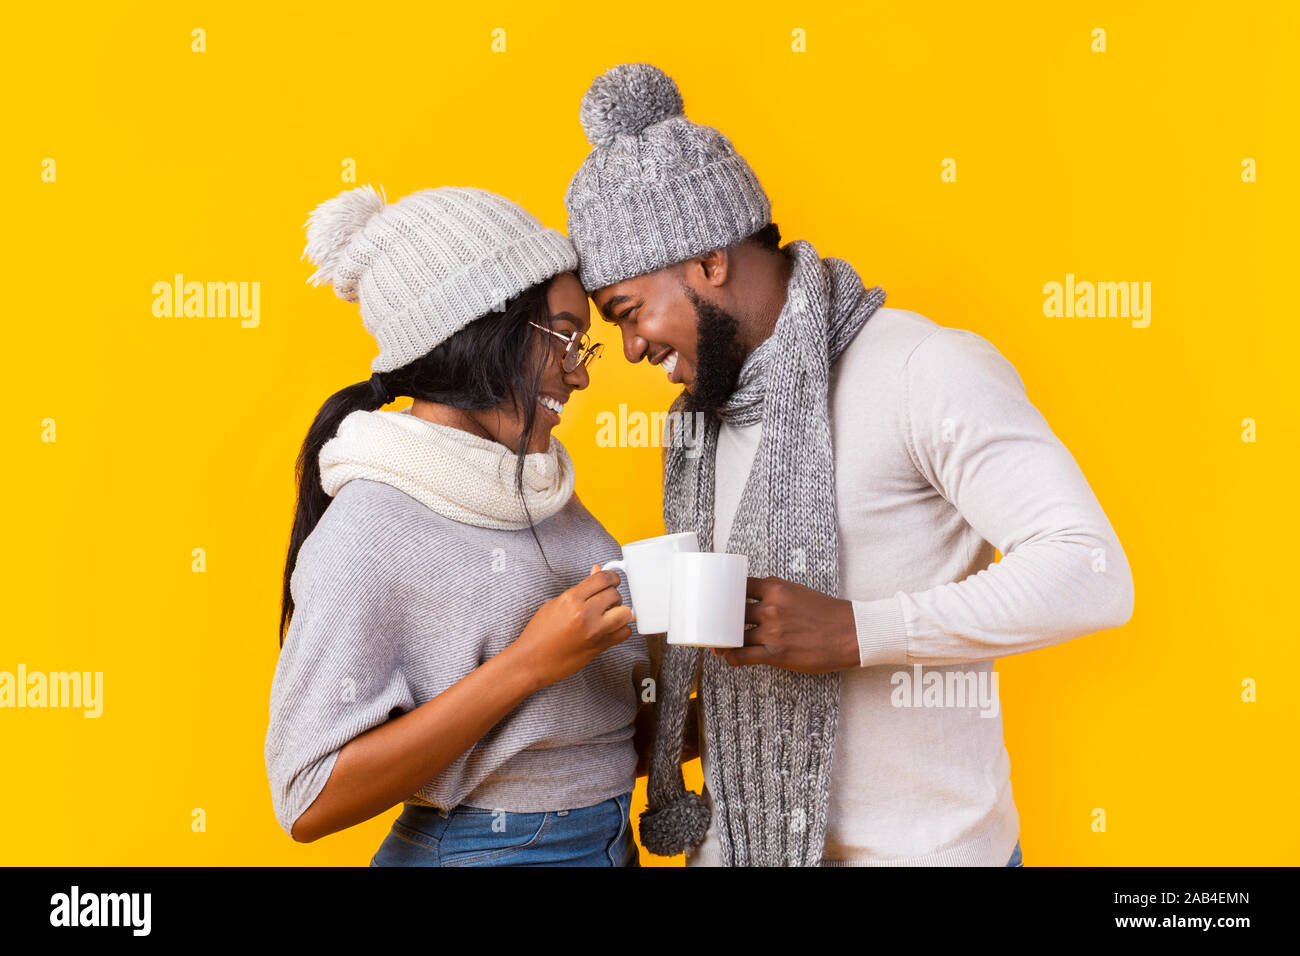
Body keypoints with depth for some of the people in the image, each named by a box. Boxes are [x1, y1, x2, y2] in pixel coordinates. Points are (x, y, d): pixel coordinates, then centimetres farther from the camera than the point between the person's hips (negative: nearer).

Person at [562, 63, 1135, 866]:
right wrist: (681, 712, -1)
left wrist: (855, 632, -27)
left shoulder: (928, 370, -15)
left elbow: (1091, 575, -24)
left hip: (917, 846, -6)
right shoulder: (713, 406, 8)